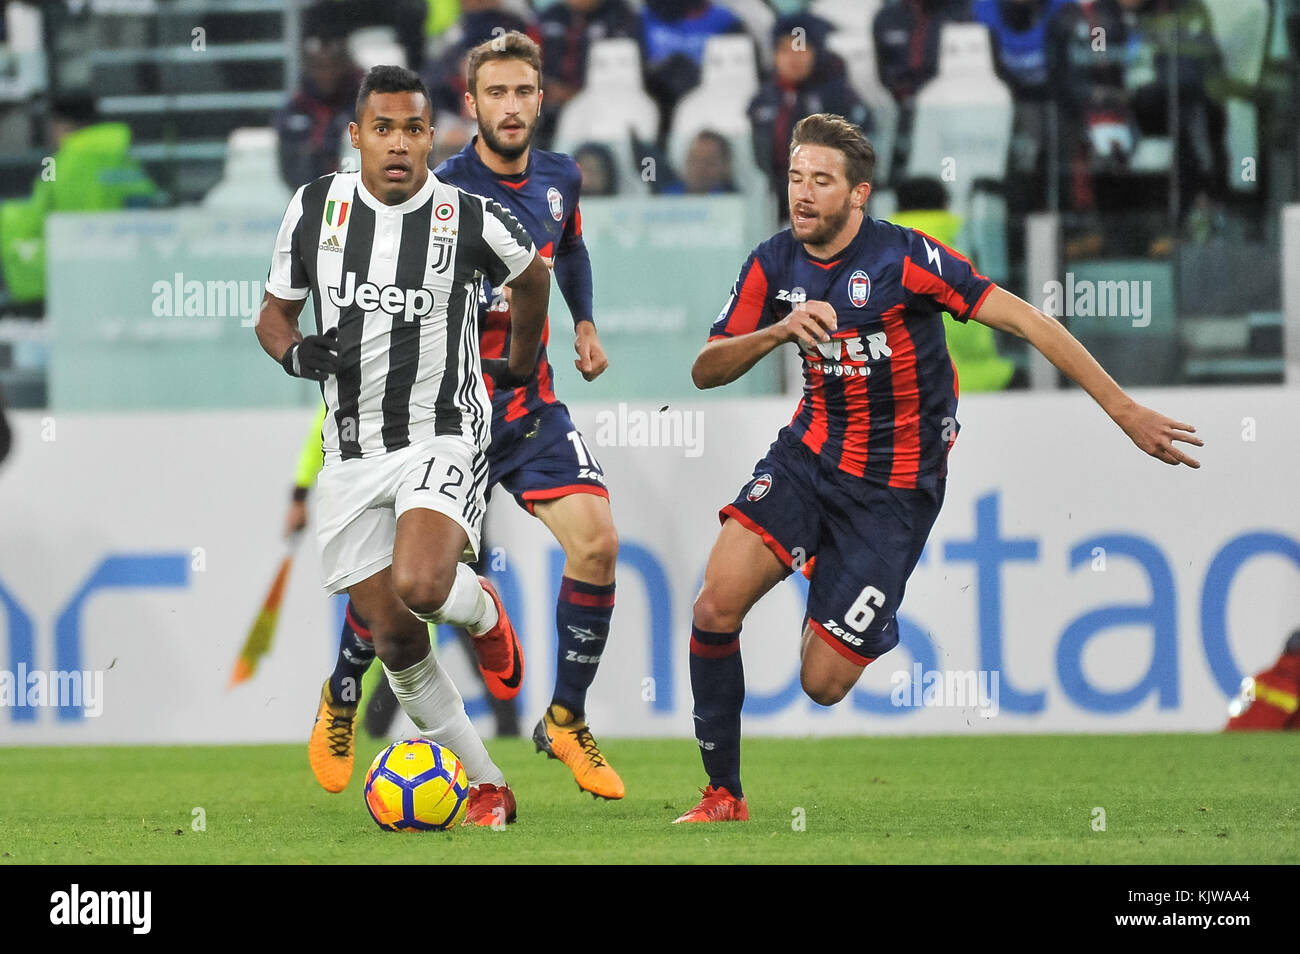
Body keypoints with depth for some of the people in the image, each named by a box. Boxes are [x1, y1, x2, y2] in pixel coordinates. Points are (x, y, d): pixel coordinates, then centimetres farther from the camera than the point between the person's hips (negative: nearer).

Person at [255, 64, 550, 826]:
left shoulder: (470, 219, -8)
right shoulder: (315, 209, -1)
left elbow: (533, 277, 14)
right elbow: (275, 313, 10)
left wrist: (520, 367, 22)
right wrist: (294, 354, -11)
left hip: (444, 436, -4)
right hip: (352, 451, 4)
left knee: (419, 586, -29)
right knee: (392, 636, 3)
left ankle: (484, 612, 8)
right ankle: (487, 786, 17)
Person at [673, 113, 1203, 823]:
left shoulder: (903, 257, -18)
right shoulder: (774, 265, -2)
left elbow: (1023, 321, -17)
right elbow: (706, 371, -2)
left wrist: (1125, 411, -19)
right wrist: (778, 331, -23)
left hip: (893, 489, -4)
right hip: (809, 454, 4)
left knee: (824, 684, -8)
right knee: (715, 605, -18)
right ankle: (723, 795, -3)